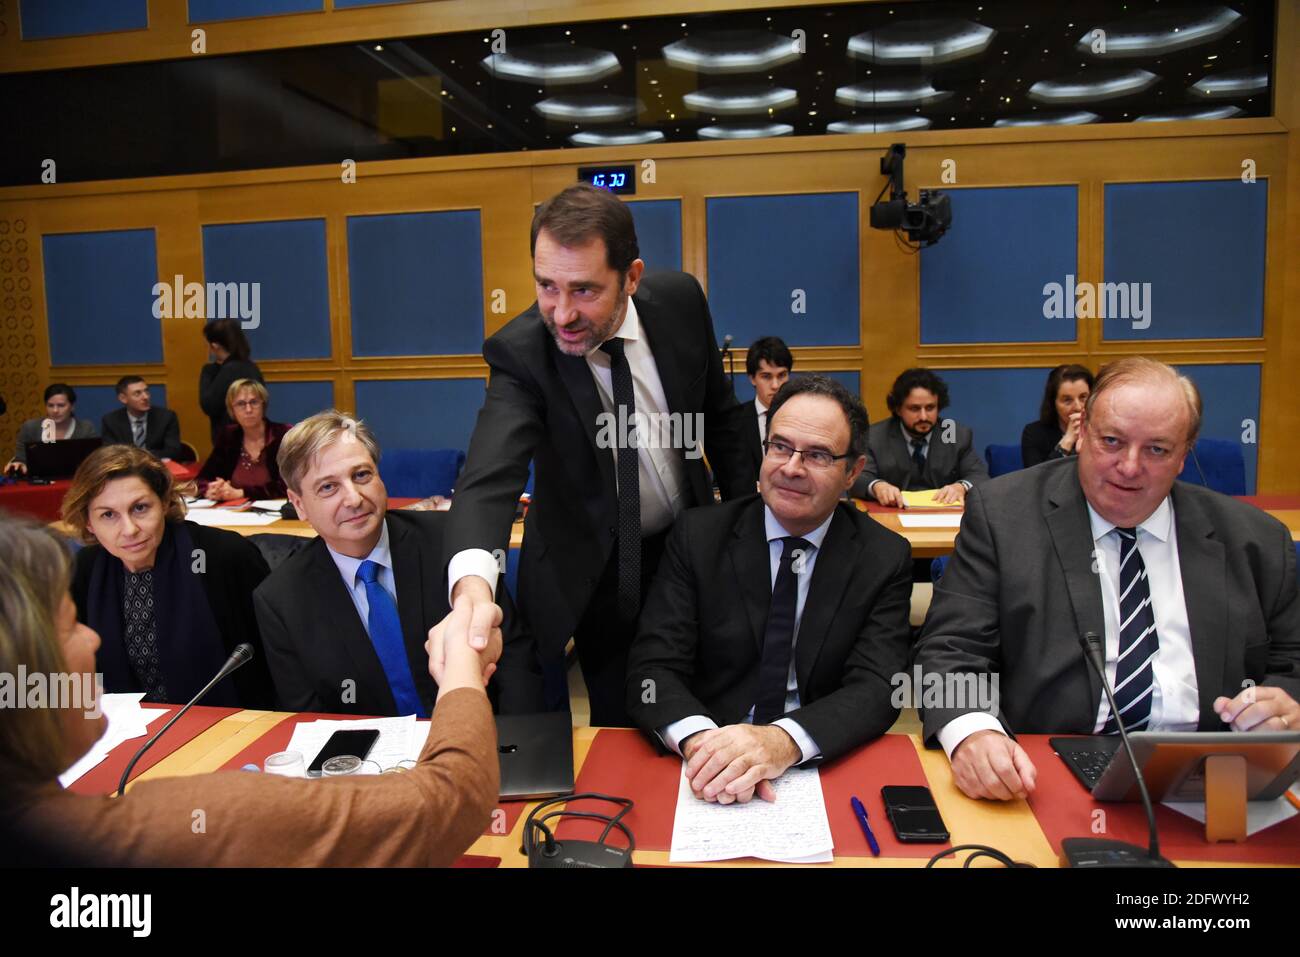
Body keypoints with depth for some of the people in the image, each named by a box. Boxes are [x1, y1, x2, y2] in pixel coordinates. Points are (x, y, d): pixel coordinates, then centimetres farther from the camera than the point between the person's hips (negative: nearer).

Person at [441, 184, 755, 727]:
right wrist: (473, 582, -59)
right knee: (622, 726, 9)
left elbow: (722, 414, 1)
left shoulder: (680, 300, -15)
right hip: (595, 573, -3)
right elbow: (491, 474, -39)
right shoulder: (520, 353, -25)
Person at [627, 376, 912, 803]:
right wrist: (701, 740, -30)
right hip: (706, 768, 0)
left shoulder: (885, 559, -1)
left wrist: (783, 741, -30)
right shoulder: (697, 536, -2)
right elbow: (652, 669, -8)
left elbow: (876, 687, -11)